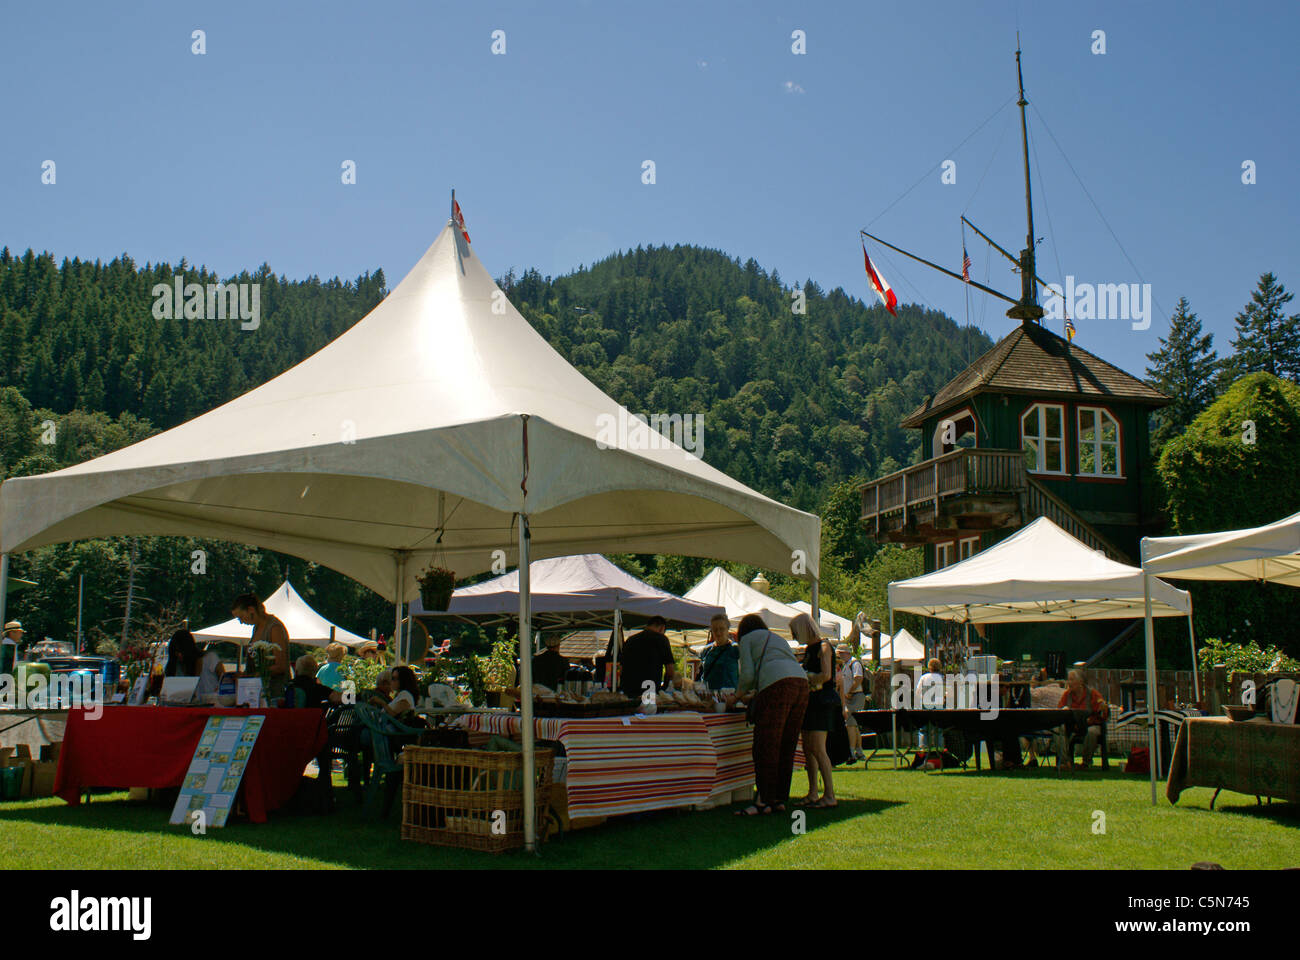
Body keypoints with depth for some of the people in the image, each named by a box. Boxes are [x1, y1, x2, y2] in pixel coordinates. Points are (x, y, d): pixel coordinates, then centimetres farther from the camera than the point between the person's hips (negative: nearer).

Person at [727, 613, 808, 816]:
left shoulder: (747, 639, 16)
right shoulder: (777, 639, 36)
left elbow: (747, 675, 4)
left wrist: (736, 697, 22)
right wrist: (753, 696, 44)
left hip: (777, 685, -7)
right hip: (802, 683, 7)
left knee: (765, 747, -5)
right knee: (786, 747, 10)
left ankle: (764, 801, -7)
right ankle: (780, 799, 11)